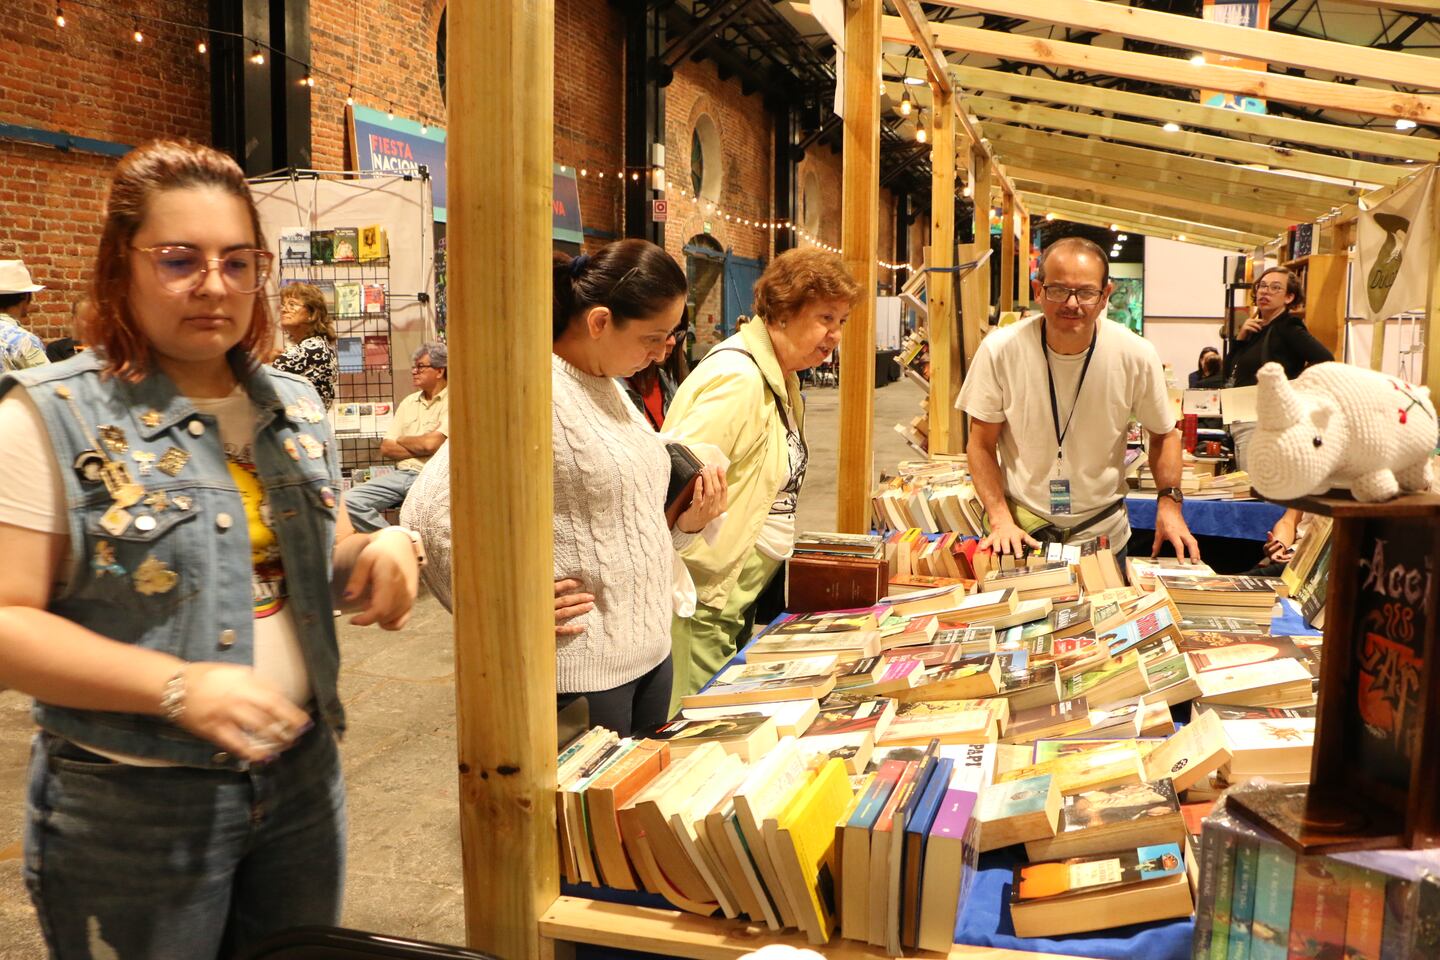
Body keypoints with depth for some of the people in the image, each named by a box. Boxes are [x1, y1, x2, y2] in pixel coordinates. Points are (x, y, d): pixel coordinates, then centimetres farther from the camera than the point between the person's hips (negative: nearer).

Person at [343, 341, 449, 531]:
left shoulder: (451, 401, -3)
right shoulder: (409, 402, 19)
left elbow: (430, 444, -15)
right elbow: (386, 448, 13)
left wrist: (402, 440, 5)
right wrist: (420, 449, -3)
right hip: (400, 474, 7)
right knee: (349, 501, -13)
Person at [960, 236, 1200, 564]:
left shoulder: (1136, 355, -13)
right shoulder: (999, 350, -17)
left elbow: (1164, 433, 2)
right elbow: (982, 443, -9)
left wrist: (1169, 502, -12)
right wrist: (1000, 519, -19)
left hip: (1103, 532, 2)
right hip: (1022, 525, -1)